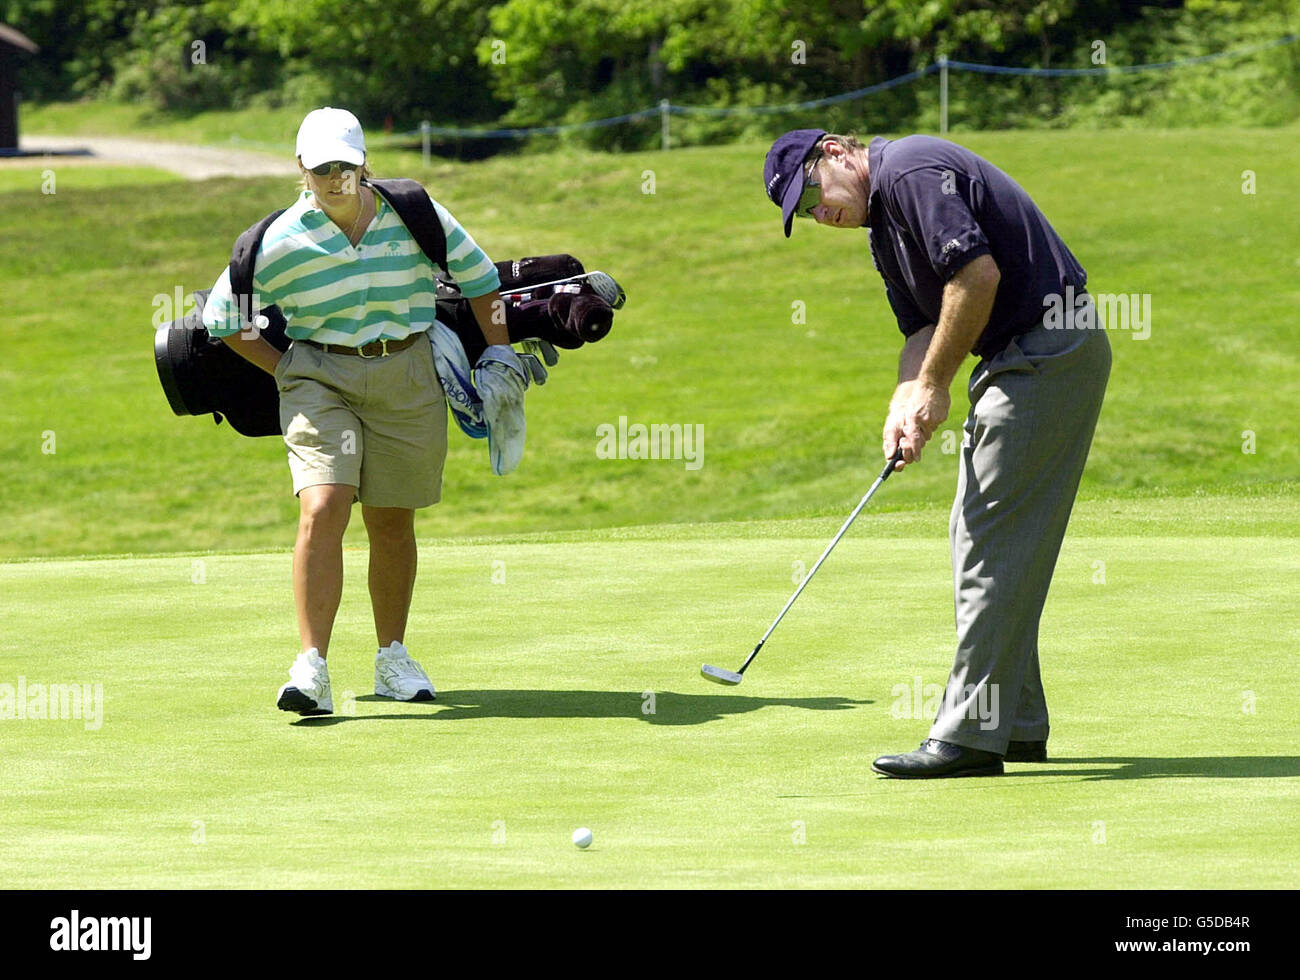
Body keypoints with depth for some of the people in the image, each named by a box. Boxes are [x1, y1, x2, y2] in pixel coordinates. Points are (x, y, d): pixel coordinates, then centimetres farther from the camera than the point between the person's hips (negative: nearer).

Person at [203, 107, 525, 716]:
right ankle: (312, 671, -21)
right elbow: (222, 318, 2)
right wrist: (284, 370, 1)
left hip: (407, 381, 2)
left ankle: (393, 660, 26)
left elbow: (478, 276, 10)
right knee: (322, 511, -19)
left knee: (391, 523, 8)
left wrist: (499, 352, 9)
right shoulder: (280, 243, -9)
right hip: (320, 379, -2)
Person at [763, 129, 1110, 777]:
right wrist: (906, 402, -6)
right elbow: (922, 327, 15)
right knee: (978, 537, 14)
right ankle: (1015, 724, 18)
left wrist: (933, 386, -14)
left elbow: (979, 272, -23)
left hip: (1049, 351, -11)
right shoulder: (881, 226, 19)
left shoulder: (912, 170, -13)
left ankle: (969, 737, -10)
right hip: (1019, 360, 11)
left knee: (992, 544, -10)